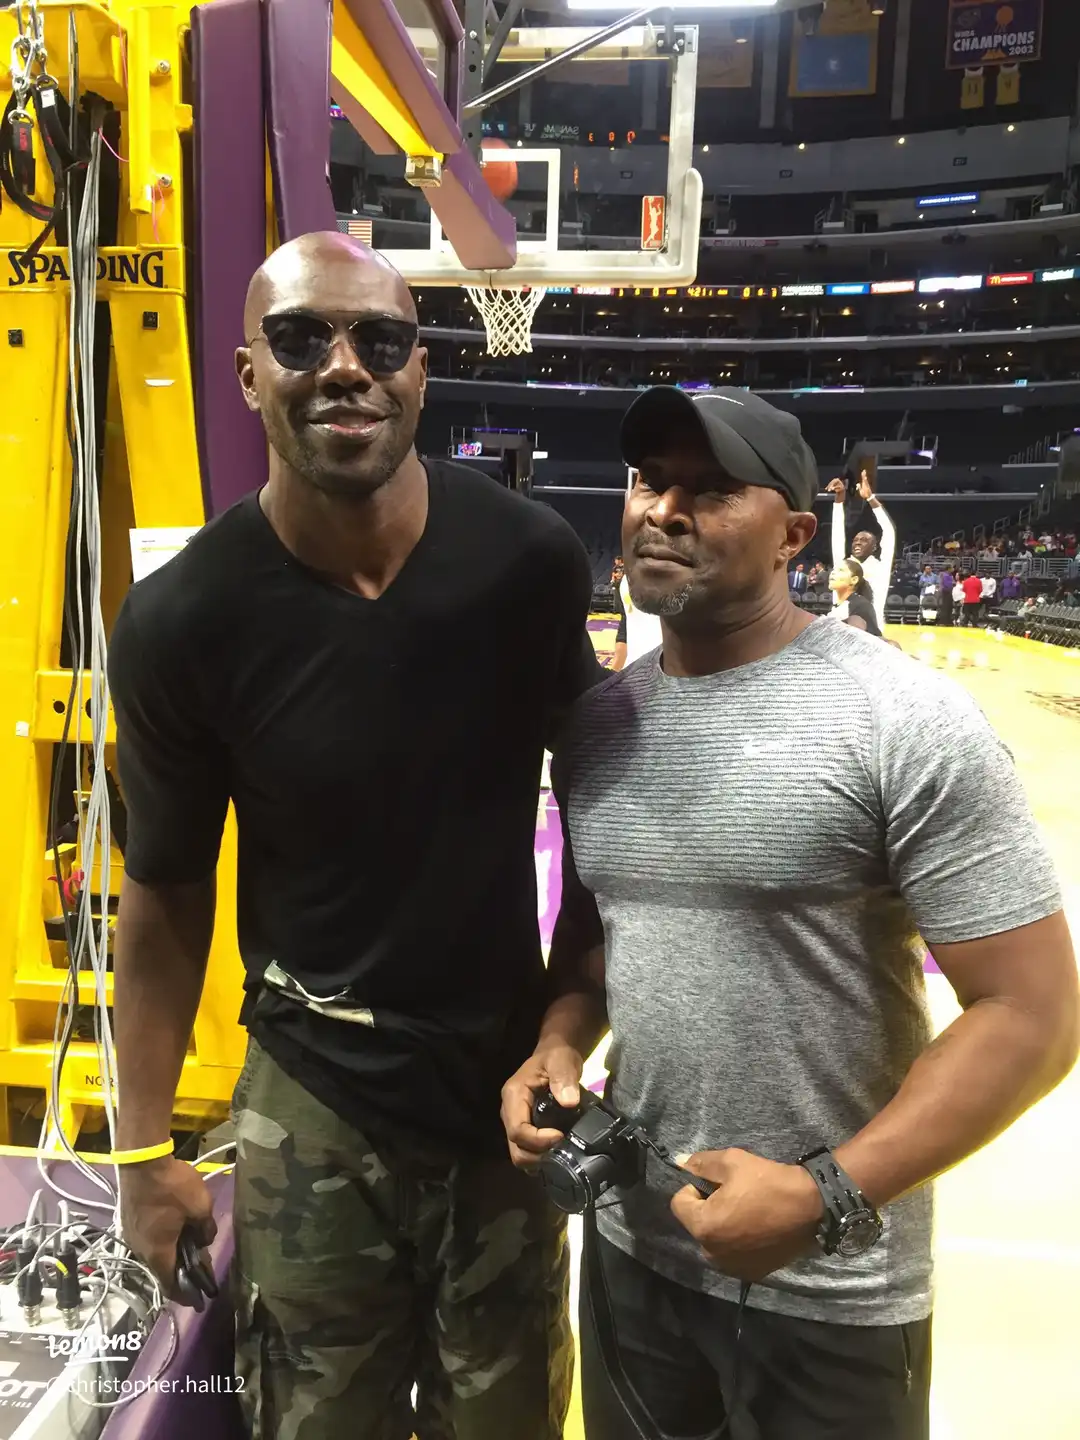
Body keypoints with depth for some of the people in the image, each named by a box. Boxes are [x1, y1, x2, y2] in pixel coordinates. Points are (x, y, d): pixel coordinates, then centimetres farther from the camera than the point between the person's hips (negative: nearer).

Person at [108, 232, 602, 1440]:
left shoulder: (532, 560, -14)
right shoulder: (185, 620, -15)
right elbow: (164, 897, -4)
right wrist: (143, 1153, 1)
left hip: (508, 1084, 1)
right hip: (314, 1109, -1)